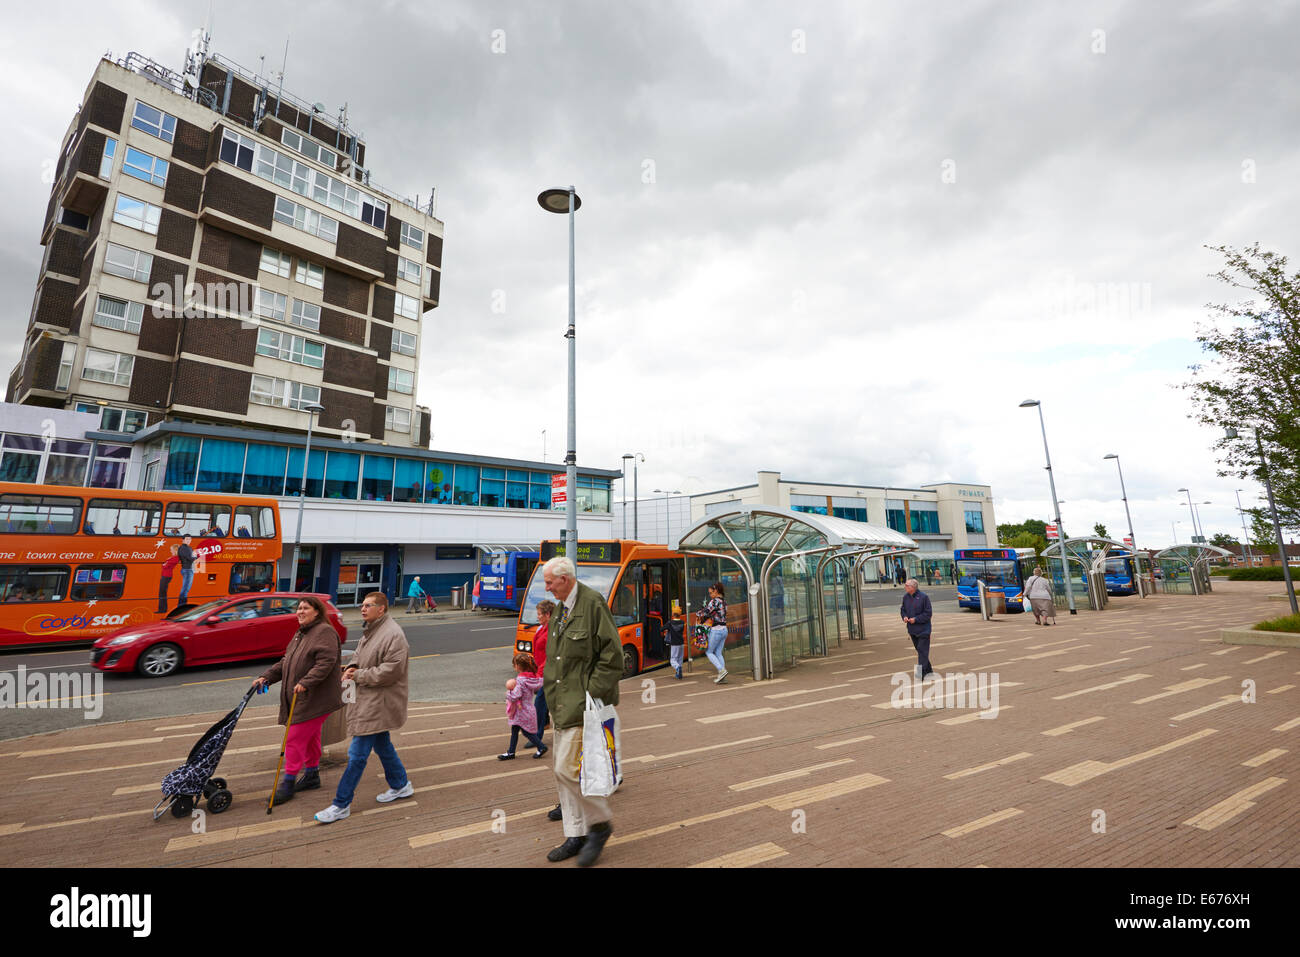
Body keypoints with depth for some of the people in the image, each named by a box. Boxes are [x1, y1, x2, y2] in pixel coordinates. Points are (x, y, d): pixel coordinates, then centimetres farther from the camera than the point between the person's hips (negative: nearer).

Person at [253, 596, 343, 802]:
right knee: (310, 737, 18)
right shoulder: (301, 634, 17)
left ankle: (288, 783, 8)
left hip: (315, 699, -9)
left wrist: (306, 682, -30)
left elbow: (326, 662, -26)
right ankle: (312, 775, 31)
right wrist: (266, 677, 8)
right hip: (302, 698, 10)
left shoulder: (325, 632, -16)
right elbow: (285, 662, 20)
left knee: (295, 739, -5)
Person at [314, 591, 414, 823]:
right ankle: (400, 785, 35)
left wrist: (359, 675, -18)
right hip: (368, 700, 10)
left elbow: (391, 670, -26)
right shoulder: (369, 631, 10)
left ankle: (341, 804, 13)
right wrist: (351, 668, 0)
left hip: (378, 703, -10)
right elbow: (358, 655, 23)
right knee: (382, 745, 20)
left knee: (358, 754, -1)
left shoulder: (393, 634, -23)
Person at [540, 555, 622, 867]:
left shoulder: (593, 604, -16)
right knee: (563, 772, 15)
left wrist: (592, 694, -18)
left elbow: (612, 657, -17)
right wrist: (553, 691, 13)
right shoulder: (561, 608, 11)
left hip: (583, 704, -9)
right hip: (562, 704, 9)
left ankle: (600, 824, 16)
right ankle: (576, 835, 31)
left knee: (568, 769, -7)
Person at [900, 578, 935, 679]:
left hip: (923, 629, -6)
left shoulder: (923, 597, -15)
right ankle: (928, 669, 28)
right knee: (919, 650, 15)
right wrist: (904, 617, -4)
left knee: (922, 650, -6)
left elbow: (928, 614, -12)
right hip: (912, 629, 6)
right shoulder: (905, 597, 3)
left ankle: (921, 672, -4)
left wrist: (916, 619, -18)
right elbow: (903, 609, 16)